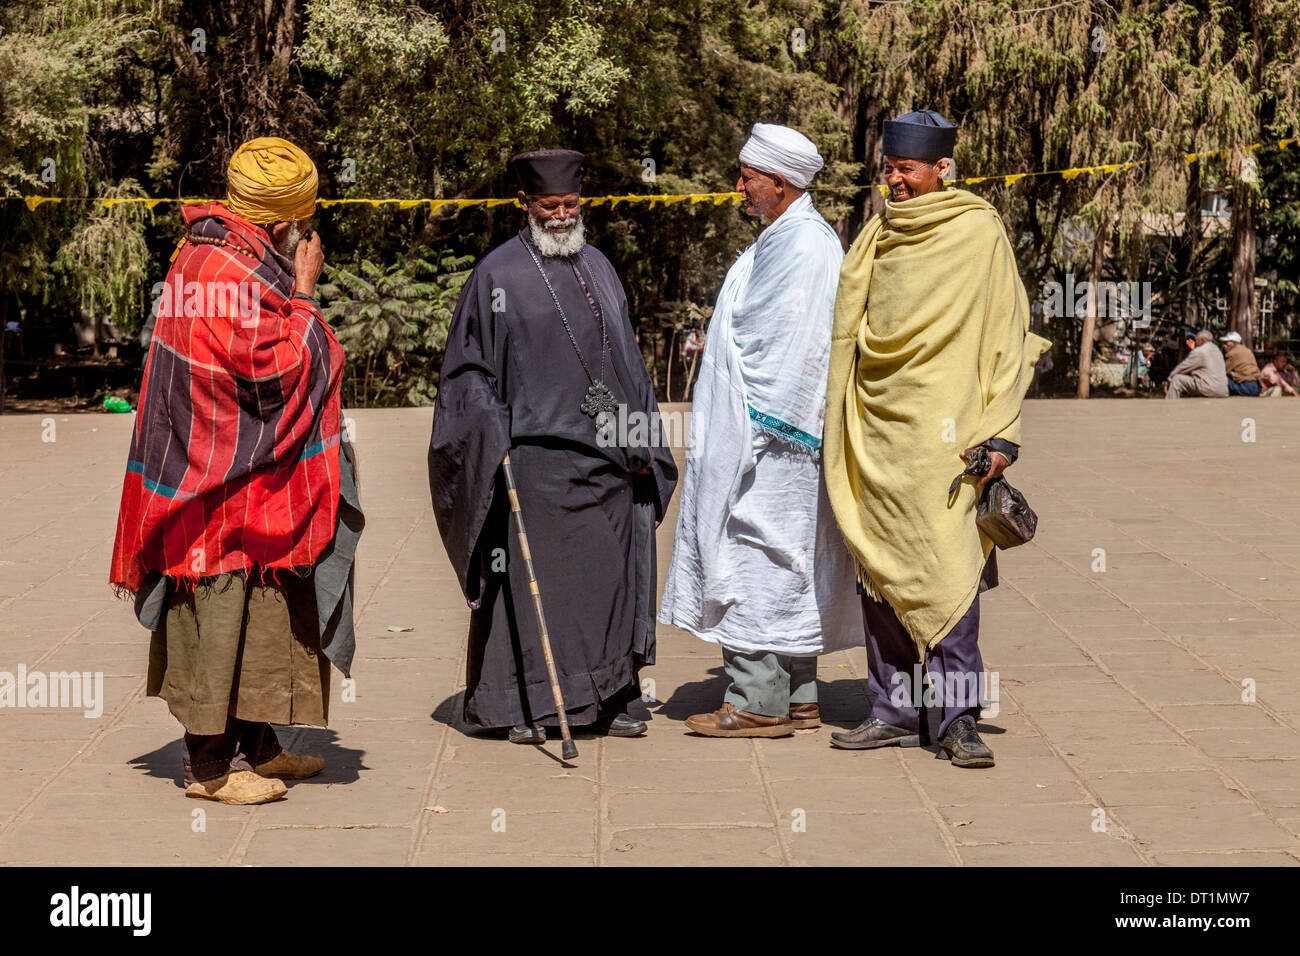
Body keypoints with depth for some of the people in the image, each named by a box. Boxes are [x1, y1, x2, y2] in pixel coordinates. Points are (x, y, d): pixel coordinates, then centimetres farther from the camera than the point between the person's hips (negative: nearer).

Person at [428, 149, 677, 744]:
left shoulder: (598, 268, 15)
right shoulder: (498, 275, -2)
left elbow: (626, 361, 19)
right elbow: (469, 369, -1)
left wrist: (639, 443, 14)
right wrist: (494, 439, -12)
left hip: (605, 460, 5)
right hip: (535, 459, -5)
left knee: (610, 577, 6)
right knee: (527, 578, -2)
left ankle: (606, 699, 15)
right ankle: (520, 705, 7)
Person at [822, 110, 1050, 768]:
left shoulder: (978, 232, -1)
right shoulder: (877, 236, 14)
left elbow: (1006, 336, -3)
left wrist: (1000, 433, -10)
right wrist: (840, 421, 14)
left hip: (940, 428, -5)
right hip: (875, 428, 5)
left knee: (946, 569, -10)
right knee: (880, 567, 6)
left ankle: (956, 719, -4)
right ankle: (895, 712, 13)